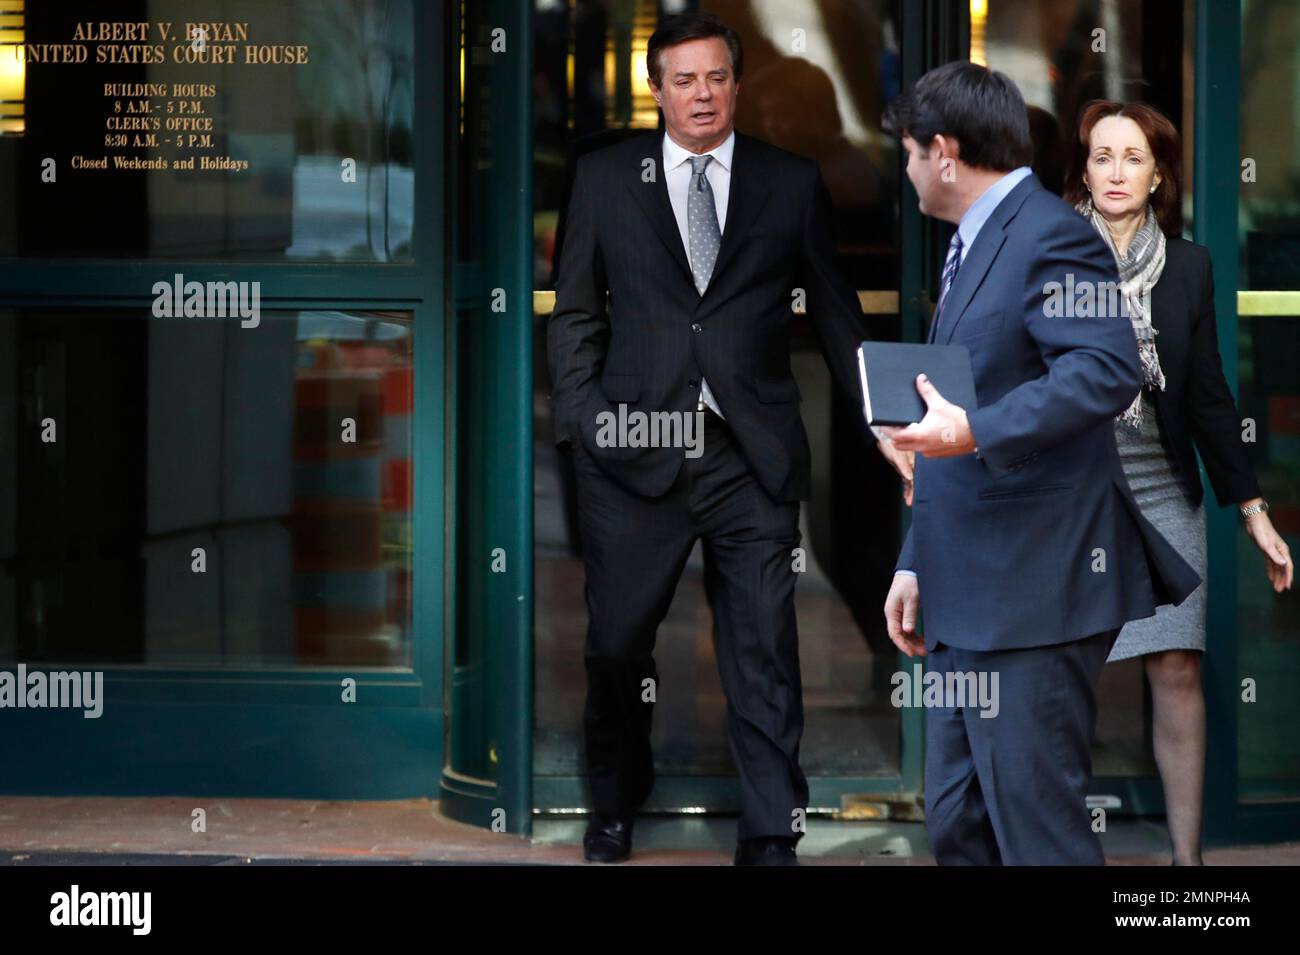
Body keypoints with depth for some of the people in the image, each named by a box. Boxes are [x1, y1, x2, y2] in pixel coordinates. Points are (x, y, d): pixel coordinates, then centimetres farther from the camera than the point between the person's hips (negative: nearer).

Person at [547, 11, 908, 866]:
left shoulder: (793, 182, 7)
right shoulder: (606, 177, 8)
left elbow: (835, 310, 9)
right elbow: (577, 313, 9)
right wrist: (582, 419, -2)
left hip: (755, 452, -1)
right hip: (636, 446, 1)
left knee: (765, 654, -2)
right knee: (617, 643, 11)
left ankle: (772, 836, 4)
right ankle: (618, 803, 33)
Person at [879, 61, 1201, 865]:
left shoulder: (1050, 236, -10)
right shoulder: (973, 247, 21)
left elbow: (1110, 371, -25)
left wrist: (975, 431, -32)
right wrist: (917, 564, 21)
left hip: (1035, 593, -10)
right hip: (968, 598, 10)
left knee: (1039, 828, -9)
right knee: (959, 829, 11)